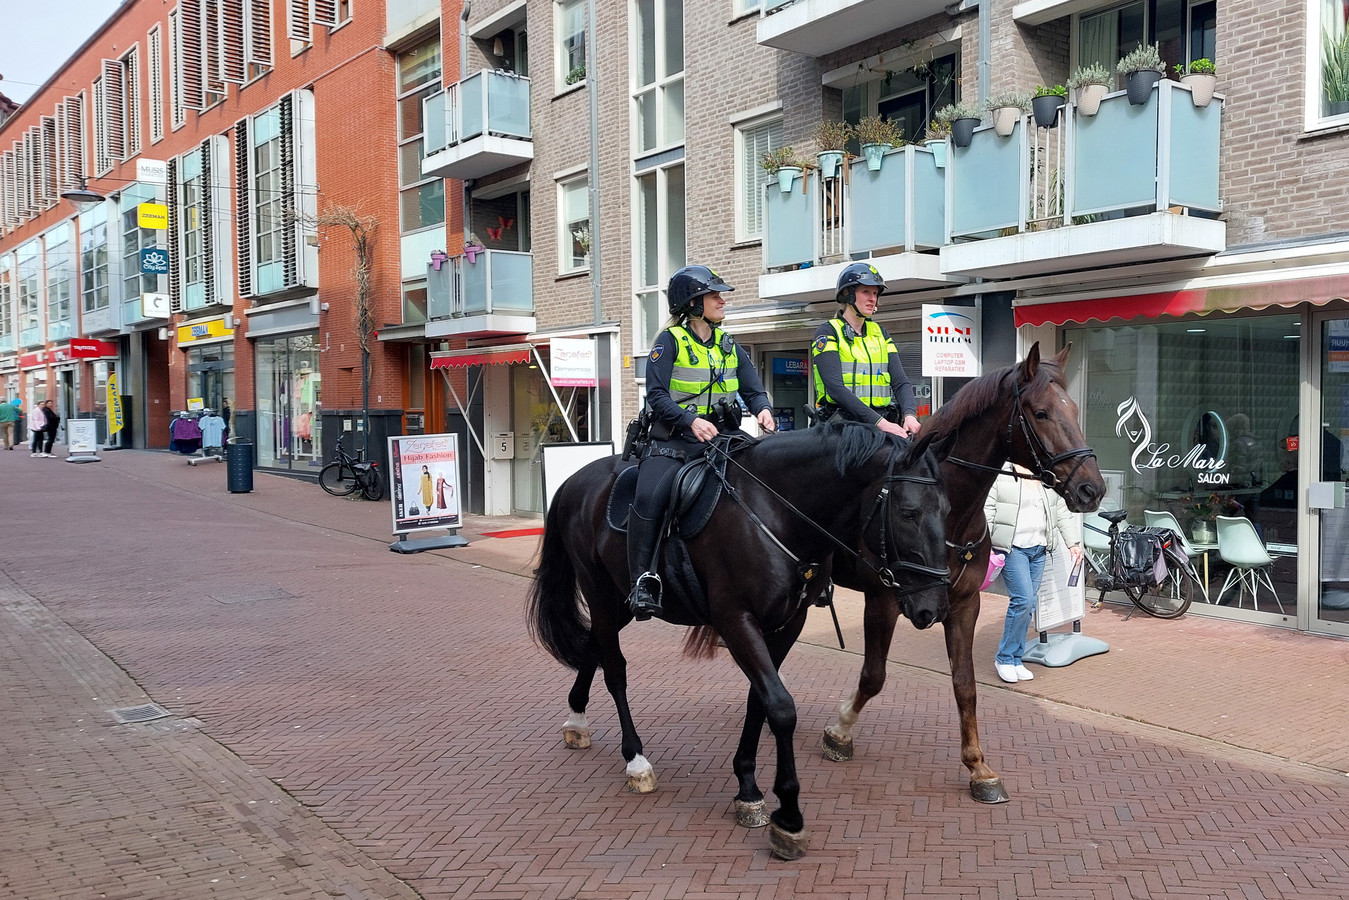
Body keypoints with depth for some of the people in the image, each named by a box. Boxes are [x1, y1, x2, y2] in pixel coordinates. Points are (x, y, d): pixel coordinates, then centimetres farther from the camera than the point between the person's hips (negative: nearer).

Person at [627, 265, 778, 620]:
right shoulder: (670, 341, 0)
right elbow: (657, 396, -9)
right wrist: (691, 421, -25)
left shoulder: (730, 346, 17)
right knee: (648, 496, -29)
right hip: (674, 441, -5)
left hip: (721, 438, 5)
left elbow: (754, 390, 12)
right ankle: (643, 580, -23)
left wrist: (764, 410, -12)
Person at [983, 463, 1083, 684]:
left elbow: (1062, 512, 20)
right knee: (1023, 599, -15)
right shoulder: (1001, 475, -6)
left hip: (1039, 550, 7)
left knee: (1028, 604, 7)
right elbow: (986, 510, -8)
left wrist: (1073, 542, 15)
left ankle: (1015, 660, 16)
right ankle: (1005, 658, -1)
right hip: (1012, 548, -7)